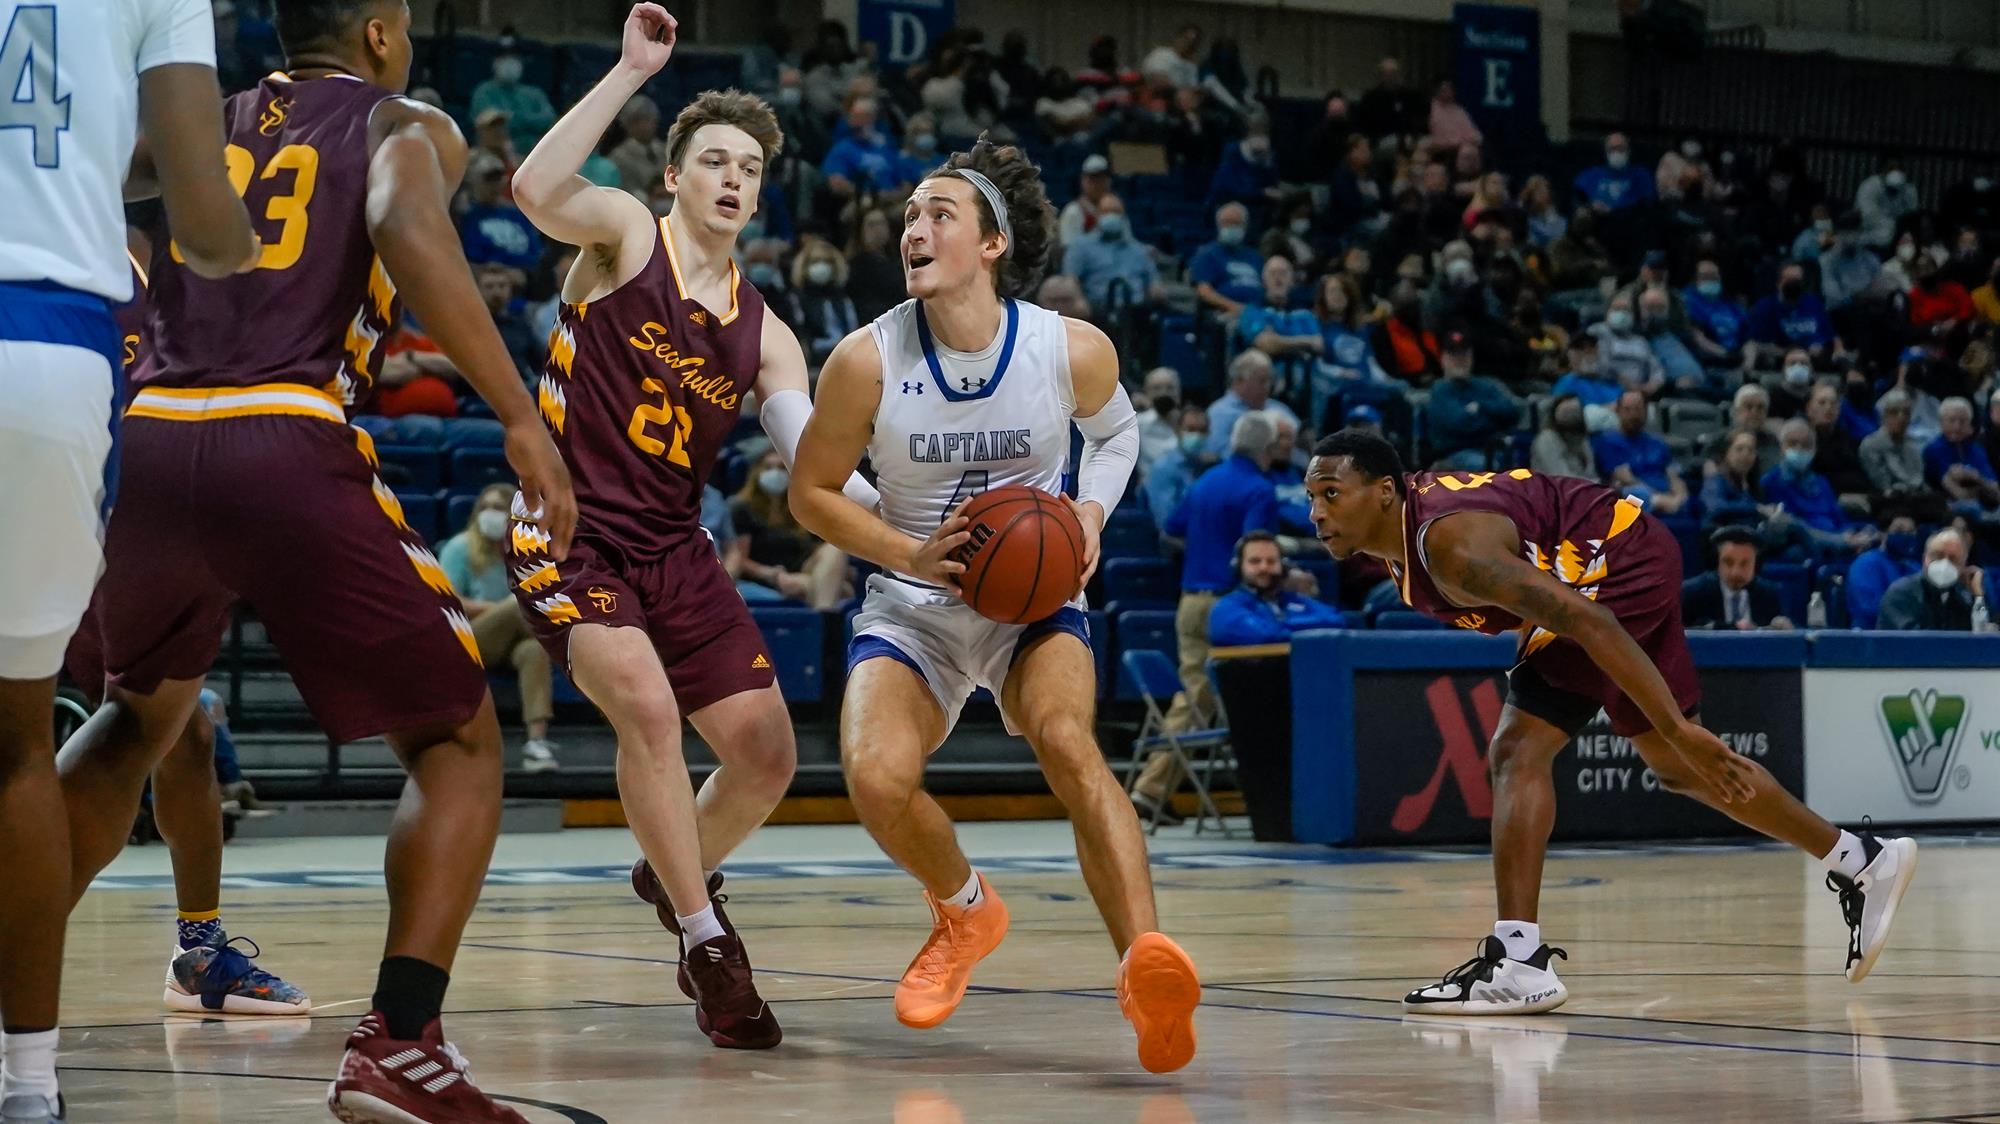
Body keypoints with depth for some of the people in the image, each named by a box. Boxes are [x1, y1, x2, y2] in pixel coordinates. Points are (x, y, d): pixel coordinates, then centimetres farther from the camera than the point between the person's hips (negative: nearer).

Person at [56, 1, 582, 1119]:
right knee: (460, 741, 9)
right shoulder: (405, 125, 10)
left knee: (136, 722, 31)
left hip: (147, 447, 5)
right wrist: (522, 419, -17)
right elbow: (408, 231, -13)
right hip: (289, 456, -5)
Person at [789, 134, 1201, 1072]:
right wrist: (912, 556, -18)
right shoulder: (867, 362, -15)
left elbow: (1115, 430, 13)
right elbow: (810, 494, -3)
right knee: (876, 780, -24)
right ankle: (965, 912, 10)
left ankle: (1148, 967, -42)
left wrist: (1093, 509, -8)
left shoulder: (1074, 351, -12)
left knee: (1066, 740, -31)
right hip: (912, 609, 1)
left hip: (1035, 598, 0)